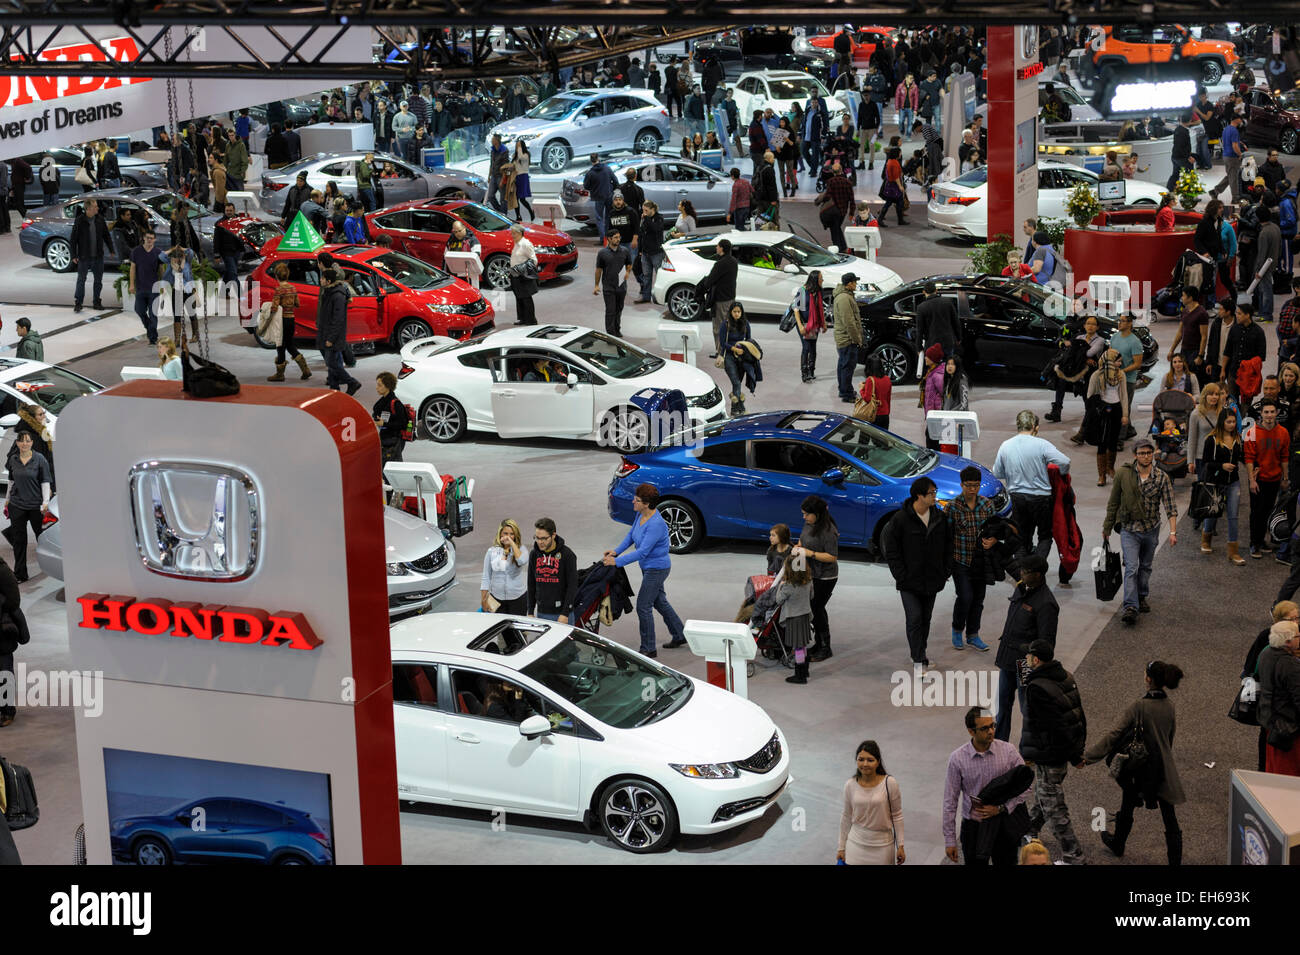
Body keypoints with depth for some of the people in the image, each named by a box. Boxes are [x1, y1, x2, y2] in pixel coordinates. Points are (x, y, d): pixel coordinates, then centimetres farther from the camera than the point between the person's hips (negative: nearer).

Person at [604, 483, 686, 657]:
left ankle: (648, 649, 7)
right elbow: (631, 535, 12)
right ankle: (679, 636, 37)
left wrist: (617, 562, -31)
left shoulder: (656, 524, -30)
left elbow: (642, 552, -32)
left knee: (643, 606, -4)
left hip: (656, 569, -10)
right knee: (659, 602, 22)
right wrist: (616, 551, 0)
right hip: (649, 567, 10)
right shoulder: (641, 514, -2)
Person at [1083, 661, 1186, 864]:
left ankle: (1118, 844, 43)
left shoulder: (1139, 708, -22)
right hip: (1164, 769, 4)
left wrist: (1088, 755, -19)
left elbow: (1114, 735, -23)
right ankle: (1175, 860, 10)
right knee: (1169, 817, 8)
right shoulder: (1169, 705, -3)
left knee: (1127, 807, 21)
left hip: (1141, 769, -4)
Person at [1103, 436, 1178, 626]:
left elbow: (1170, 506, -8)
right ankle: (1130, 608, -20)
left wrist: (1173, 531, -19)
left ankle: (1141, 597, 37)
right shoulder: (1123, 474, -7)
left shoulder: (1161, 478, -6)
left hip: (1151, 530, 2)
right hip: (1129, 529, -2)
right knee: (1131, 568, -14)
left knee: (1145, 567, 16)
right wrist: (1107, 527, 7)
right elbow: (1113, 502, 2)